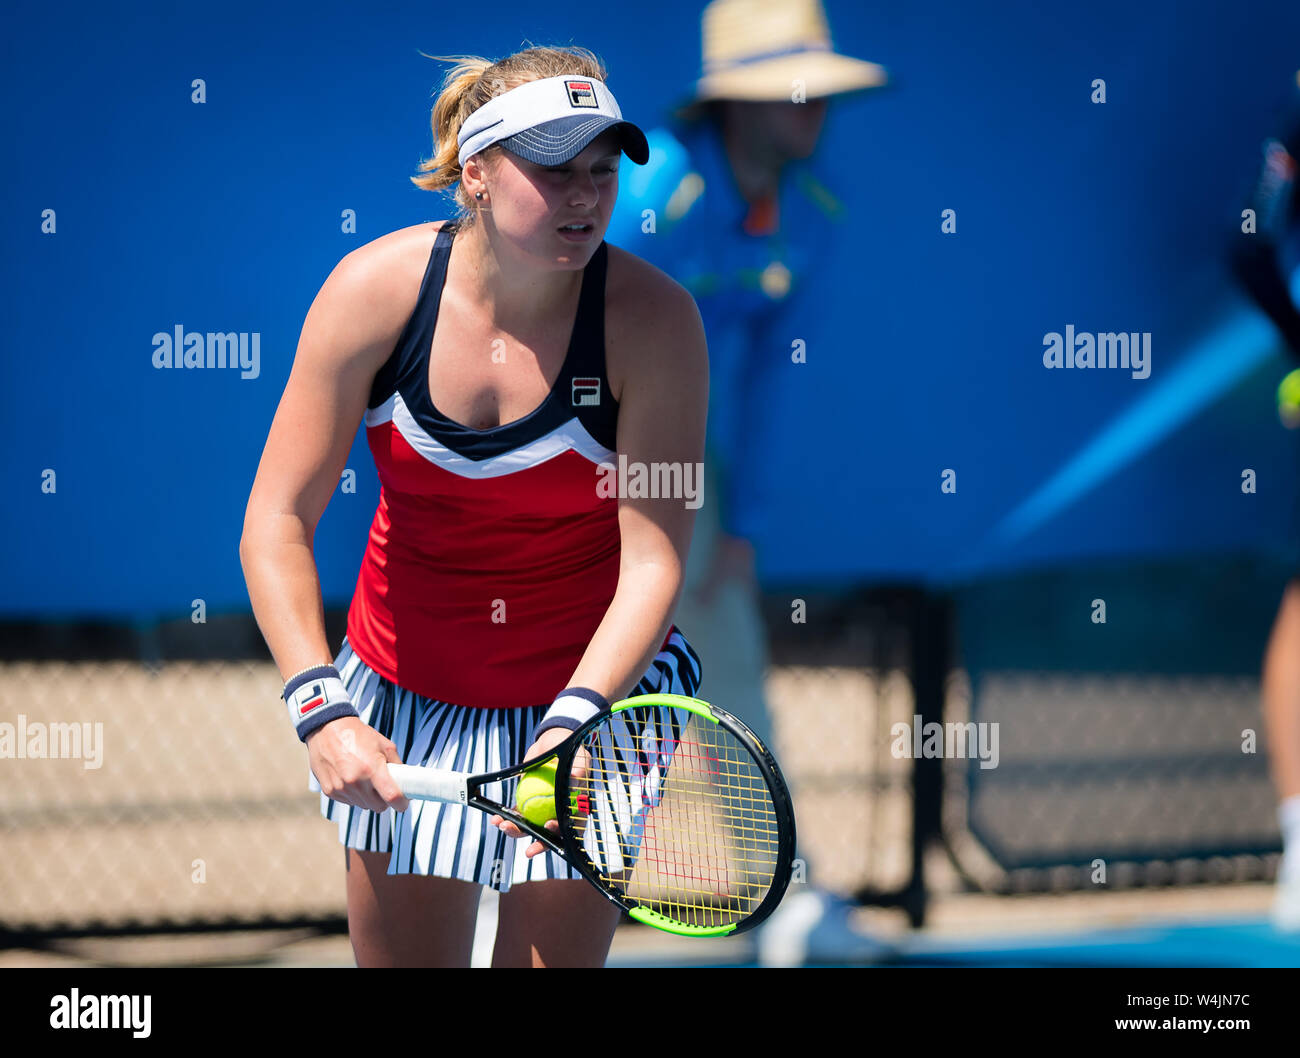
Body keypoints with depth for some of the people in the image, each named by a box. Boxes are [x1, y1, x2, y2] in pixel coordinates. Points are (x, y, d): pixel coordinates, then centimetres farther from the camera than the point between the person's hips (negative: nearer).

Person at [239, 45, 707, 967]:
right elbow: (278, 521, -12)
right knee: (404, 955, 8)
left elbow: (653, 561, -20)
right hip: (404, 698, 2)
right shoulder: (375, 288, -15)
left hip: (595, 692, -1)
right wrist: (320, 707, -23)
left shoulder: (651, 318, -18)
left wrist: (572, 721, -33)